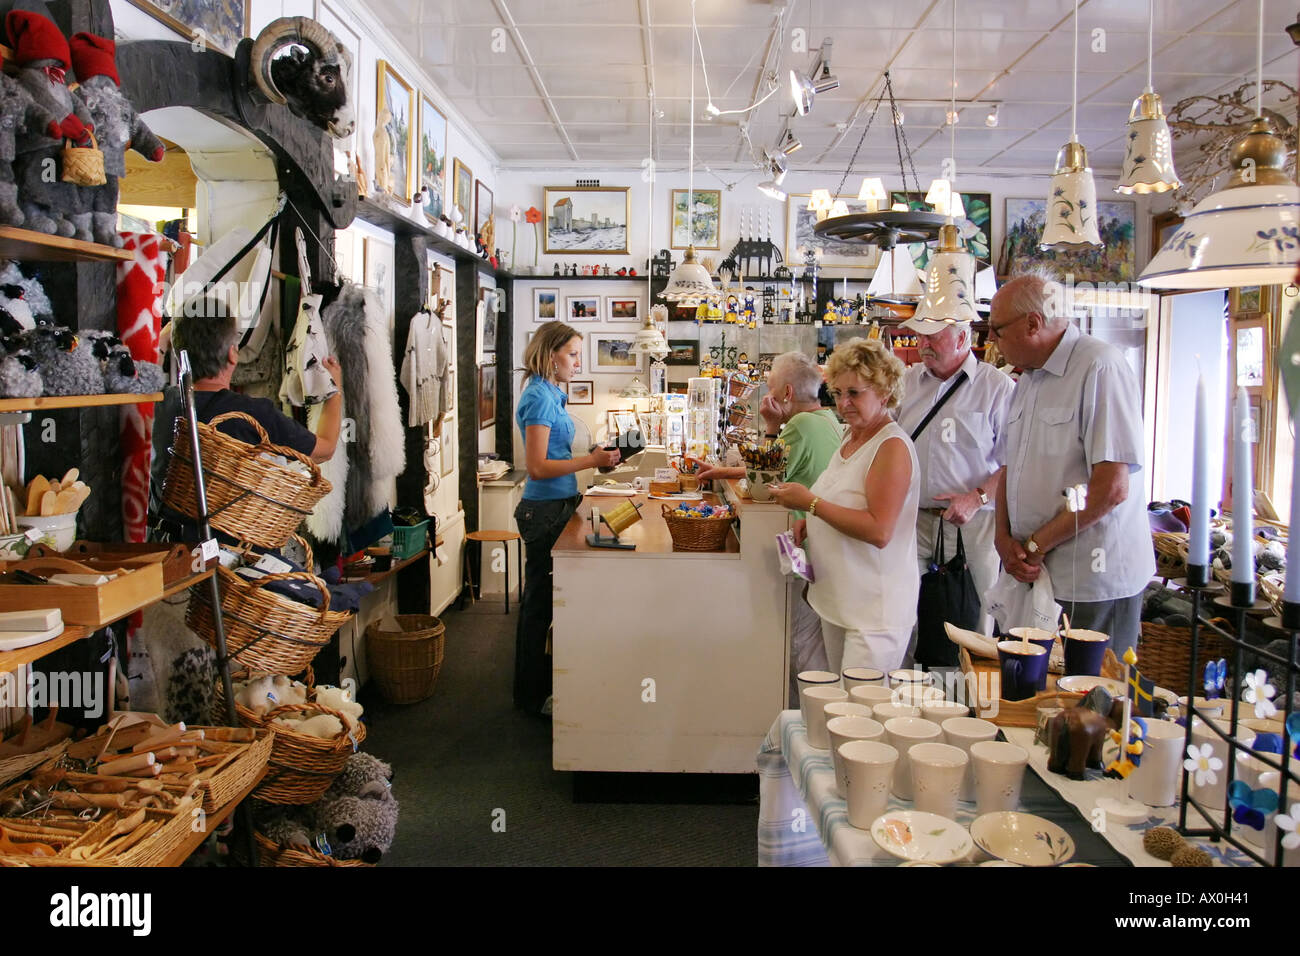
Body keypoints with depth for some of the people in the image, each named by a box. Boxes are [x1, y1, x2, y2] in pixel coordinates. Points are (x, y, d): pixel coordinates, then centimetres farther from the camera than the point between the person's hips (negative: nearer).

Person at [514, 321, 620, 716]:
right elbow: (538, 466, -21)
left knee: (542, 598, 17)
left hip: (556, 506, 10)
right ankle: (532, 695, 13)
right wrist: (591, 461, -18)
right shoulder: (539, 397, -16)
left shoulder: (550, 393, 13)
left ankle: (540, 684, 29)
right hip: (545, 509, -10)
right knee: (540, 601, 0)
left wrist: (594, 457, 10)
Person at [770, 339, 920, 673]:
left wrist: (811, 503, -22)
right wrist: (810, 521, 6)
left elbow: (879, 531, -24)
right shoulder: (852, 438, 11)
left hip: (875, 610, -9)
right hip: (837, 599, 9)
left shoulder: (893, 446, -16)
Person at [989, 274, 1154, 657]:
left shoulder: (1101, 368, -14)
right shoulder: (1027, 381, 14)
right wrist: (1004, 538, 1)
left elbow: (1112, 488, -21)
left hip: (1093, 581, -8)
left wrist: (1035, 545, -13)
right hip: (1033, 574, 8)